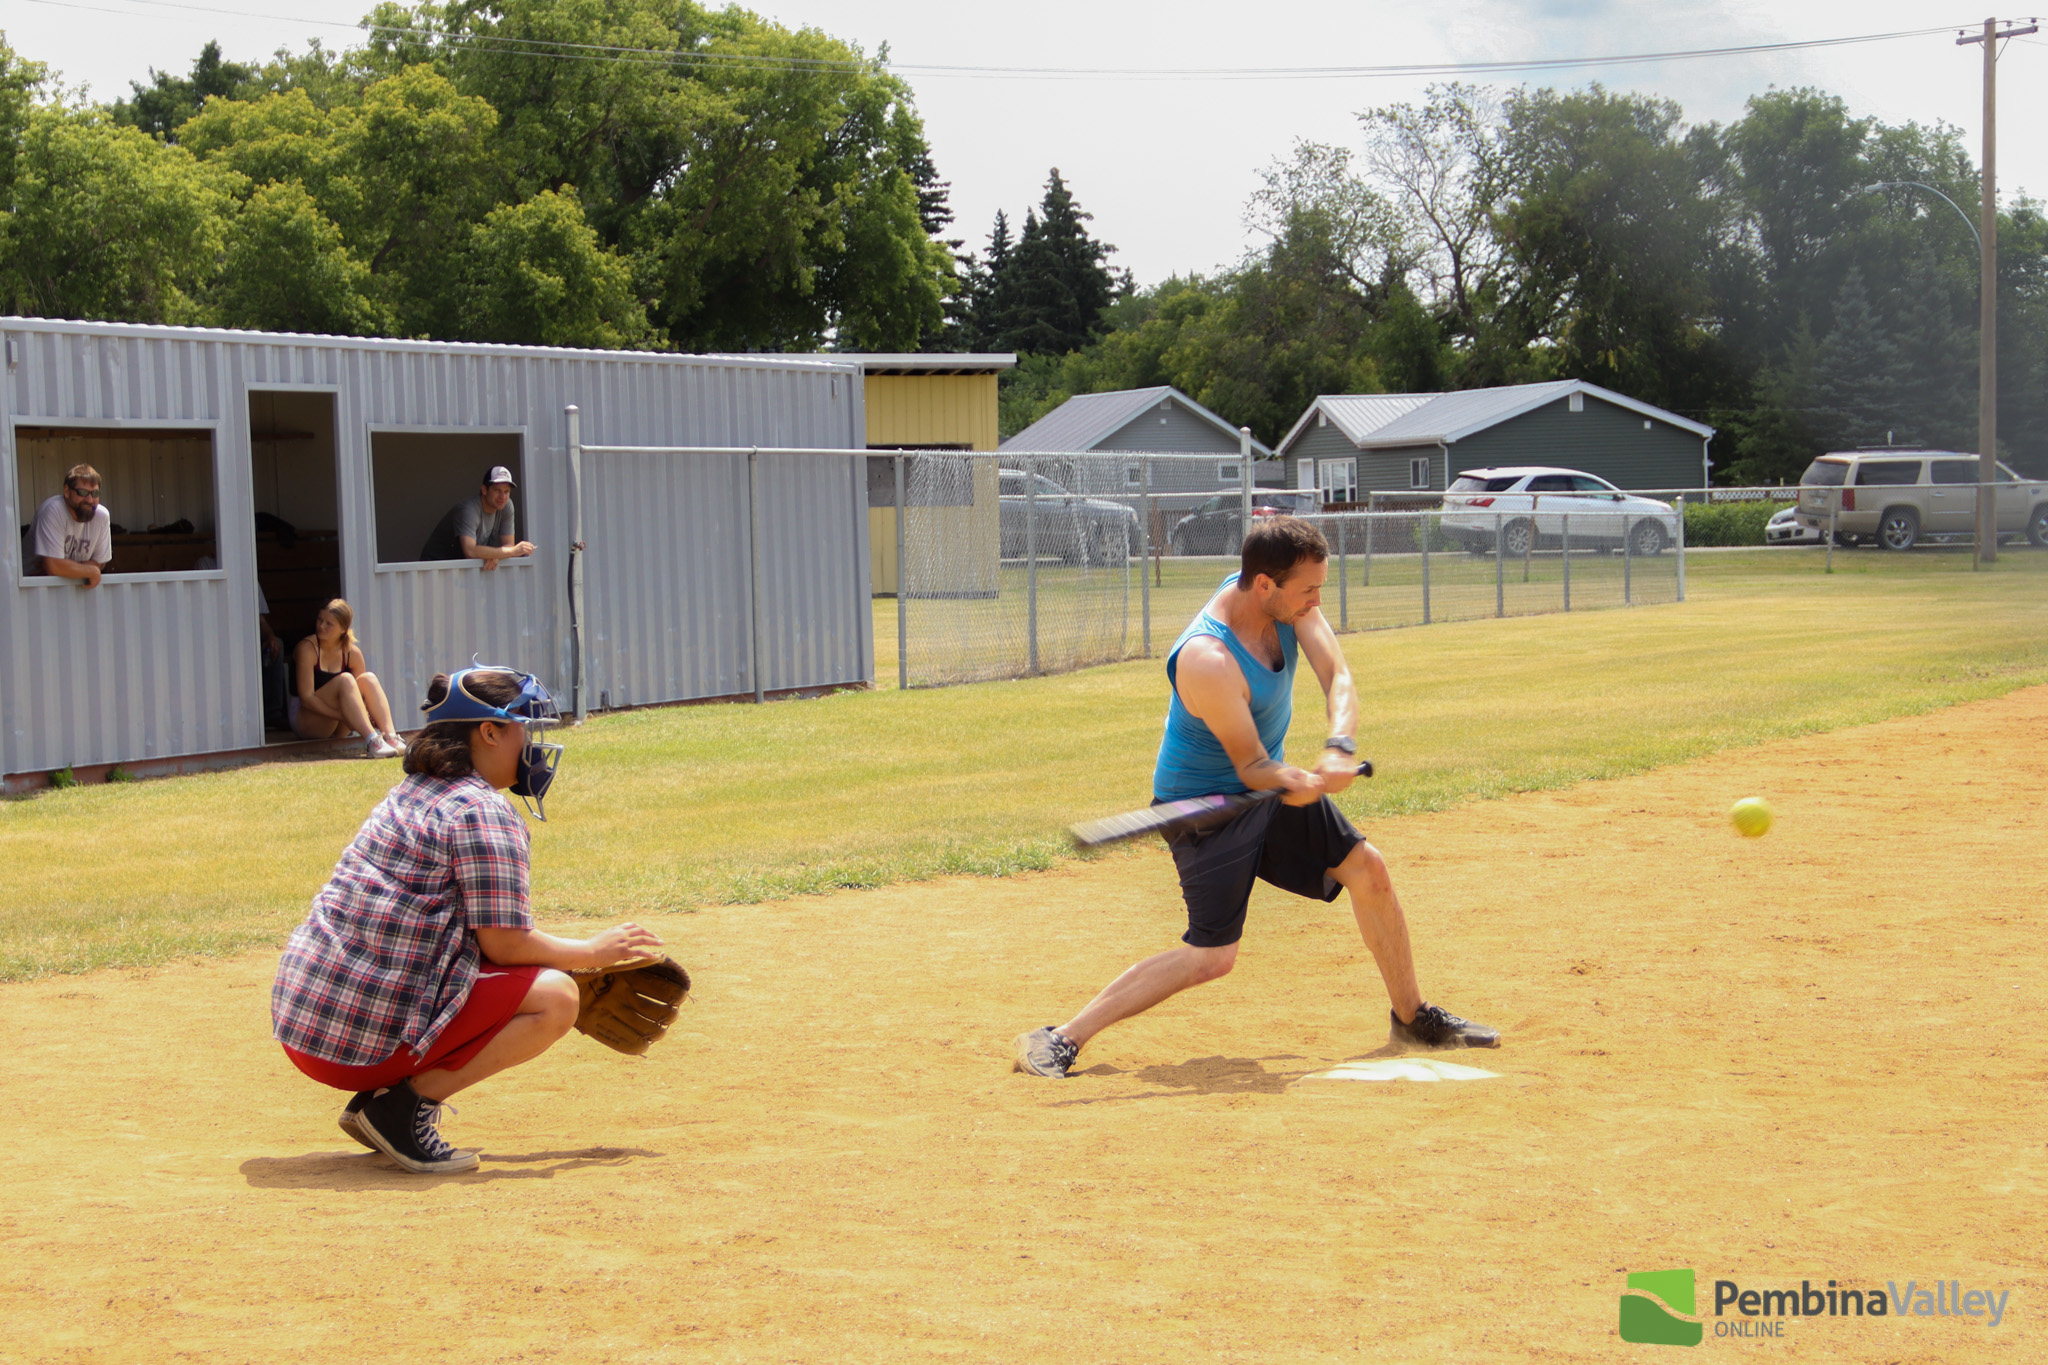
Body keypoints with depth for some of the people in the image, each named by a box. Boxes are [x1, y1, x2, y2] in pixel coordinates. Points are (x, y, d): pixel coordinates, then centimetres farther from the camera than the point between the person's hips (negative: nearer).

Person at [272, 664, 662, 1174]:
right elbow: (503, 941, -12)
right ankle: (406, 1104, -11)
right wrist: (593, 951, 4)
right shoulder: (483, 812, -9)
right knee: (555, 997, -7)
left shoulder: (409, 794, 20)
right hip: (368, 1039, -9)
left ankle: (379, 1096, 10)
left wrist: (572, 957, 25)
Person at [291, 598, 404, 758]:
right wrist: (342, 716, -29)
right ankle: (371, 741, -45)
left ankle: (390, 737, -36)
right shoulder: (308, 648, -13)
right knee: (345, 680, -29)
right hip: (305, 719, -5)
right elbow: (306, 698, -20)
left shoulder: (352, 653, 2)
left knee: (368, 678, -18)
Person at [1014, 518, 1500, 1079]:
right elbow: (1252, 768, -26)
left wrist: (1339, 747, -35)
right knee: (1212, 956, -13)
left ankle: (1413, 1017, 26)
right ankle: (1060, 1039, -10)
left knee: (1366, 869, 7)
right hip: (1206, 802, -8)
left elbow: (1338, 675, -16)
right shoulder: (1207, 660, -34)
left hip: (1274, 783, 8)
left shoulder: (1285, 596, -12)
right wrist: (1300, 783, -46)